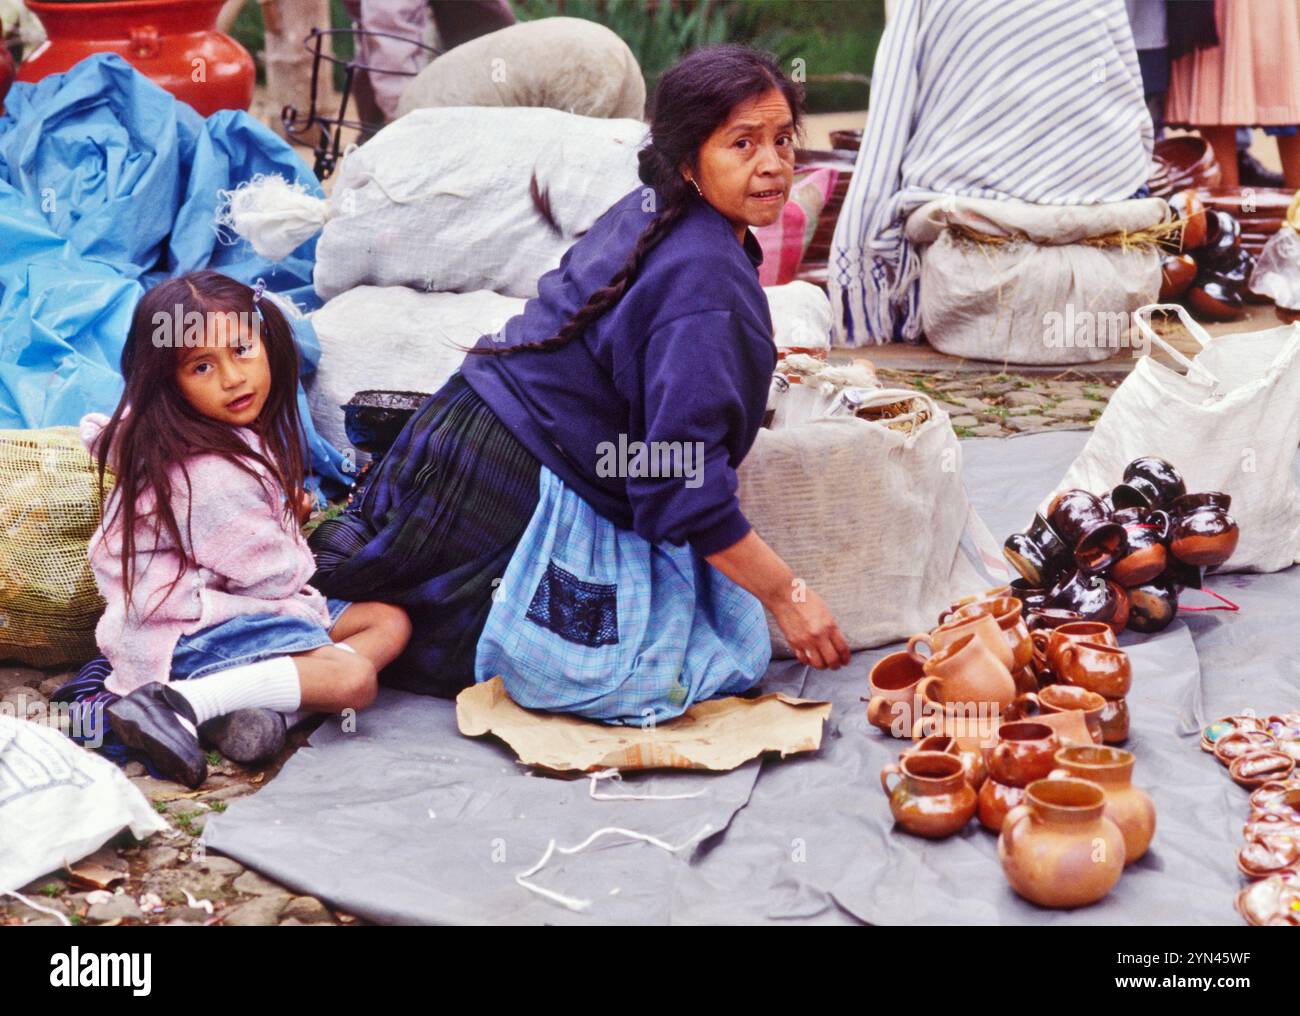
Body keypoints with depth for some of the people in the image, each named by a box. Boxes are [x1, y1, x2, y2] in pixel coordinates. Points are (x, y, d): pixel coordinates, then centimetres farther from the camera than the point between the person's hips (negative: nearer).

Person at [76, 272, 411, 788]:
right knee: (353, 679, -27)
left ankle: (247, 703, -15)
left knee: (390, 621, 2)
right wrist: (294, 540, 9)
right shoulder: (210, 475, -26)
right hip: (191, 631, -11)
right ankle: (182, 704, -26)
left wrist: (281, 508, 23)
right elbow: (276, 572, -17)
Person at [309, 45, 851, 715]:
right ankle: (324, 565, 7)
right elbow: (687, 487, -26)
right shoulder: (708, 286, -25)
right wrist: (786, 596, -18)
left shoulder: (649, 209, 2)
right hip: (515, 480, -9)